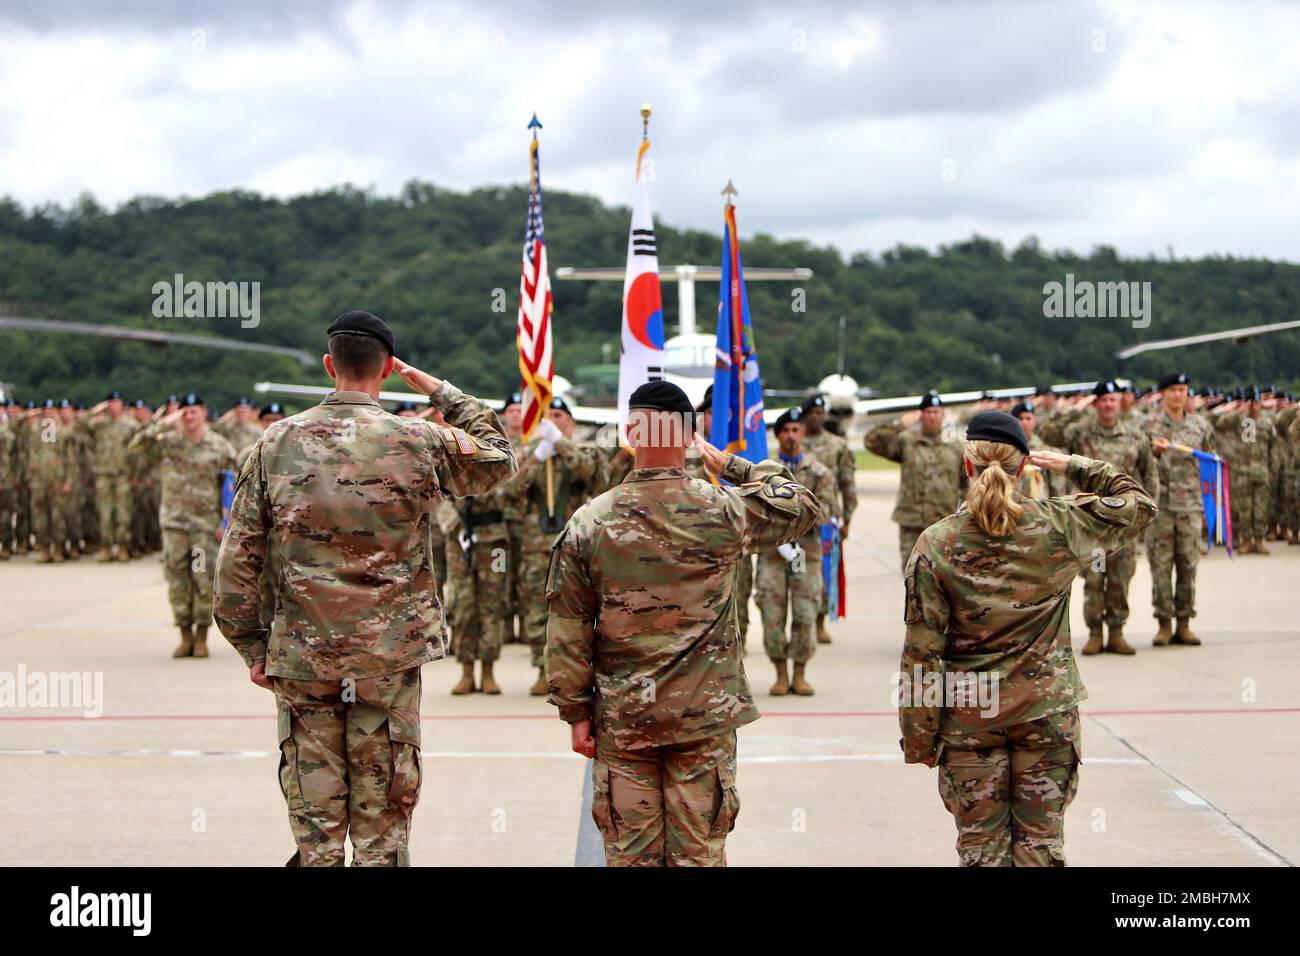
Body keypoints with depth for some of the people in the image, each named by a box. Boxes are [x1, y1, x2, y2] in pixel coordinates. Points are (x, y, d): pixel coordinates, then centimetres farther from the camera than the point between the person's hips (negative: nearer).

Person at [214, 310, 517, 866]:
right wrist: (440, 391, 17)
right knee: (384, 827, 7)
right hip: (390, 658, -1)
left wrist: (251, 647, 8)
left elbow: (237, 558, 0)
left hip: (301, 658, 1)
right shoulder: (418, 443, -5)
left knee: (314, 831, 8)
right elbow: (498, 459, 14)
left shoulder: (277, 443, -1)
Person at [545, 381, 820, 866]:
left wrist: (576, 712, 6)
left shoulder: (588, 523, -6)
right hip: (706, 717, 0)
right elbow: (805, 506, 11)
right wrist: (731, 464, 13)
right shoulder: (724, 512, -7)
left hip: (621, 717, 1)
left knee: (629, 852, 8)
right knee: (700, 850, 6)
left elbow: (567, 629, -2)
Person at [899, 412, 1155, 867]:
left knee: (981, 846, 9)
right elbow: (1137, 503, 12)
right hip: (1047, 710, 1)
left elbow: (923, 650, -9)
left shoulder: (936, 544, -10)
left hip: (968, 715, -1)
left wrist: (919, 737, -2)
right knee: (1041, 843, 10)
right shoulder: (1059, 527, -6)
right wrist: (1074, 466, 15)